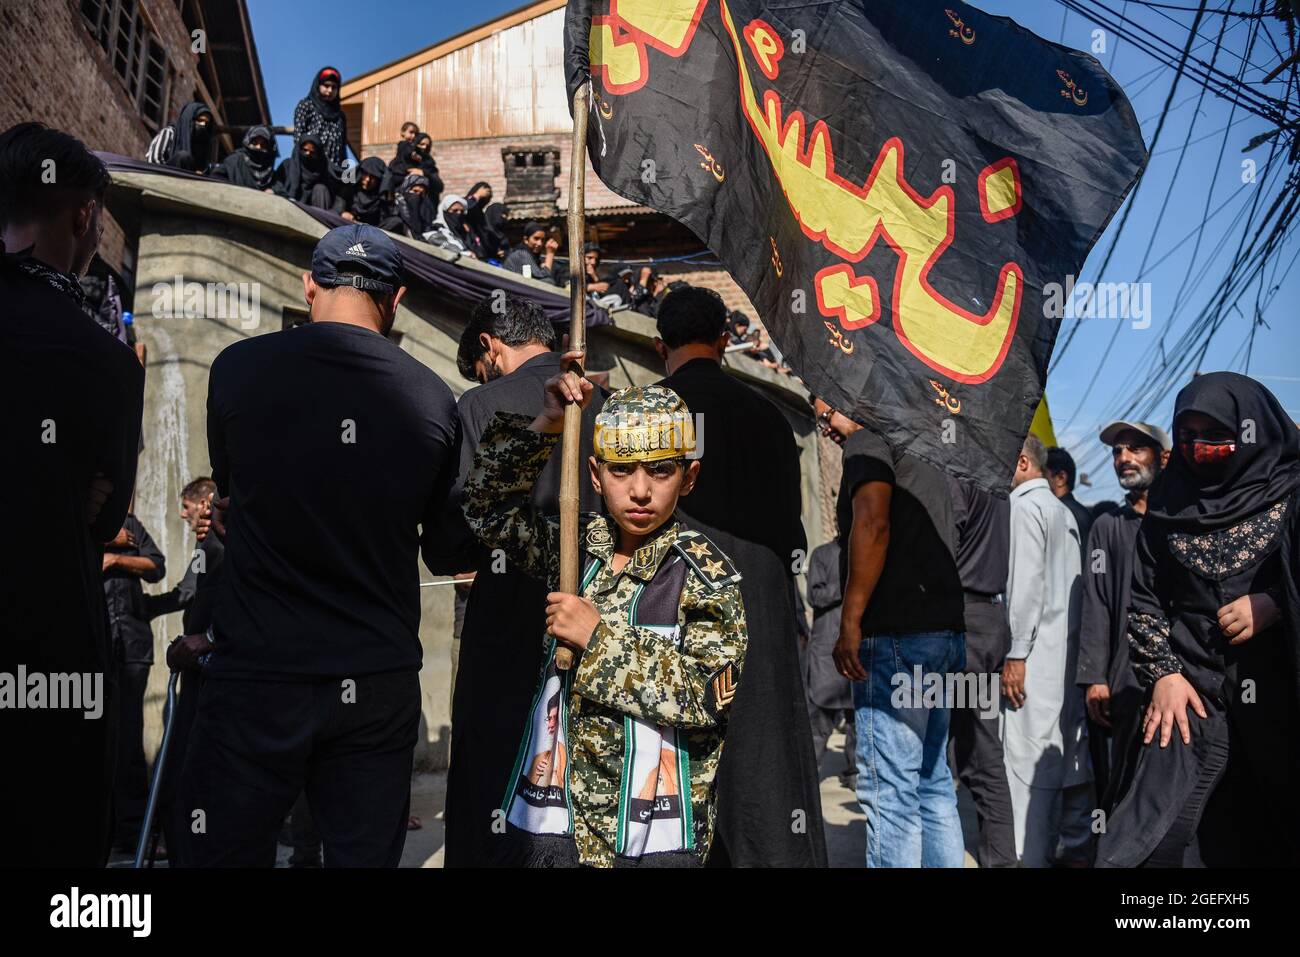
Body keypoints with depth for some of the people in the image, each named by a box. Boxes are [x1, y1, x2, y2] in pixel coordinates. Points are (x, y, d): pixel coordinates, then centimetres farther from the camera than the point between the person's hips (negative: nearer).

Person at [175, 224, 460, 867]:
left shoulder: (237, 368, -6)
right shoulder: (433, 399, -3)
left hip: (257, 674, -1)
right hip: (380, 682, 2)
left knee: (229, 850, 12)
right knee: (364, 853, 13)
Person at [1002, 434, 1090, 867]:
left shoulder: (1023, 505, -7)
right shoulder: (1063, 511, 19)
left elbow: (1026, 583, -15)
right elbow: (1071, 582, 18)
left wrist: (1015, 653, -16)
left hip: (1038, 652, -9)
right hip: (1069, 651, 9)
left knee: (1028, 758, -7)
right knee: (1072, 753, 11)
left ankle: (1032, 858, -5)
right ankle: (1077, 850, 16)